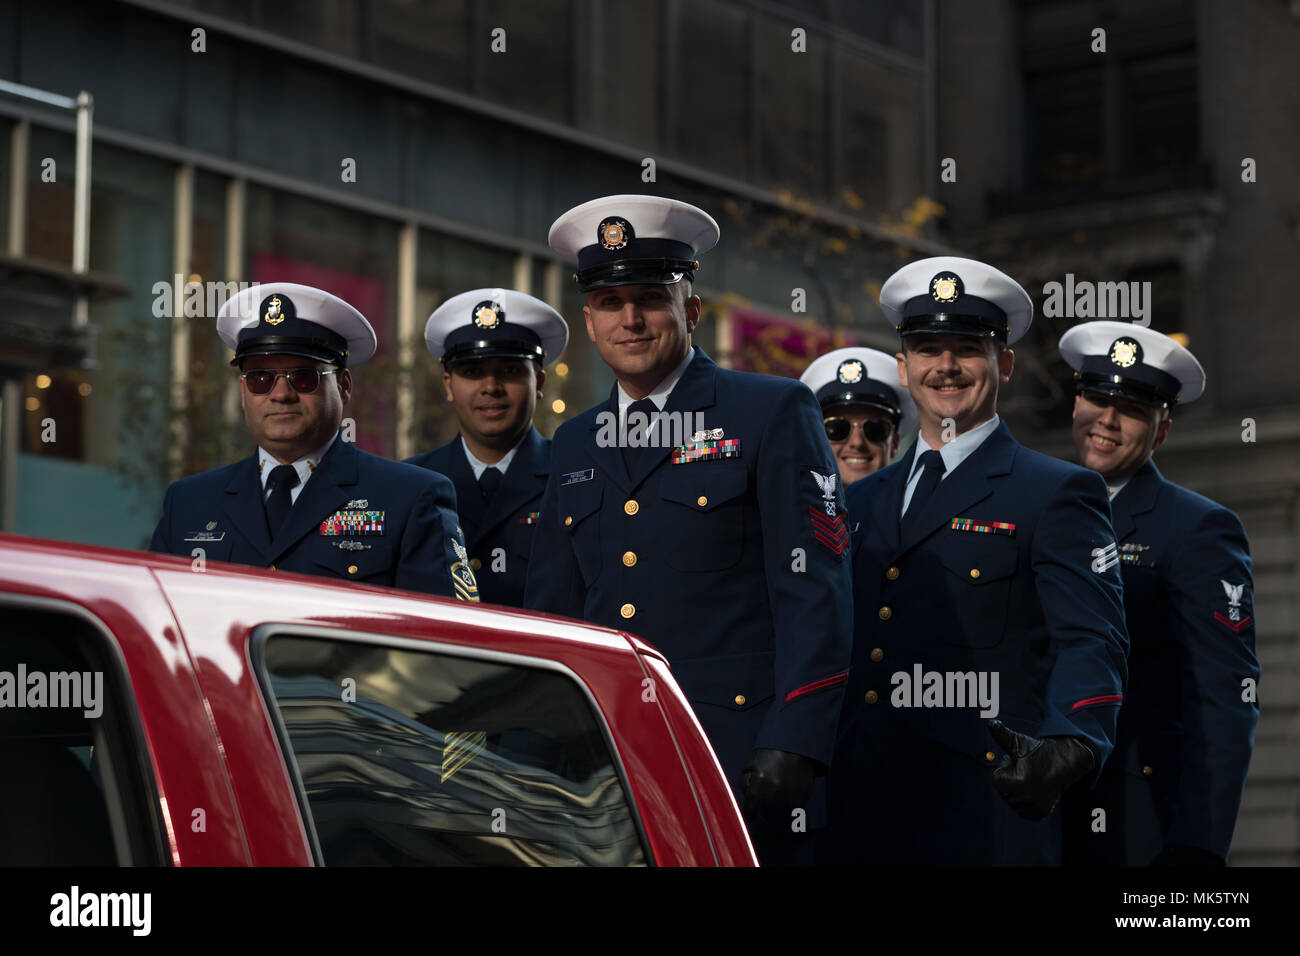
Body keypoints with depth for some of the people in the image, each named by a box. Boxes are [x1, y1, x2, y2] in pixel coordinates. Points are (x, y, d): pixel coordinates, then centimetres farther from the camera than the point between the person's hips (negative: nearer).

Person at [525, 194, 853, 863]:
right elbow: (549, 610, 20)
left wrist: (793, 744, -16)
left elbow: (813, 590, -6)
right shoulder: (574, 446, 17)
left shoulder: (773, 413, 1)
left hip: (737, 759, -4)